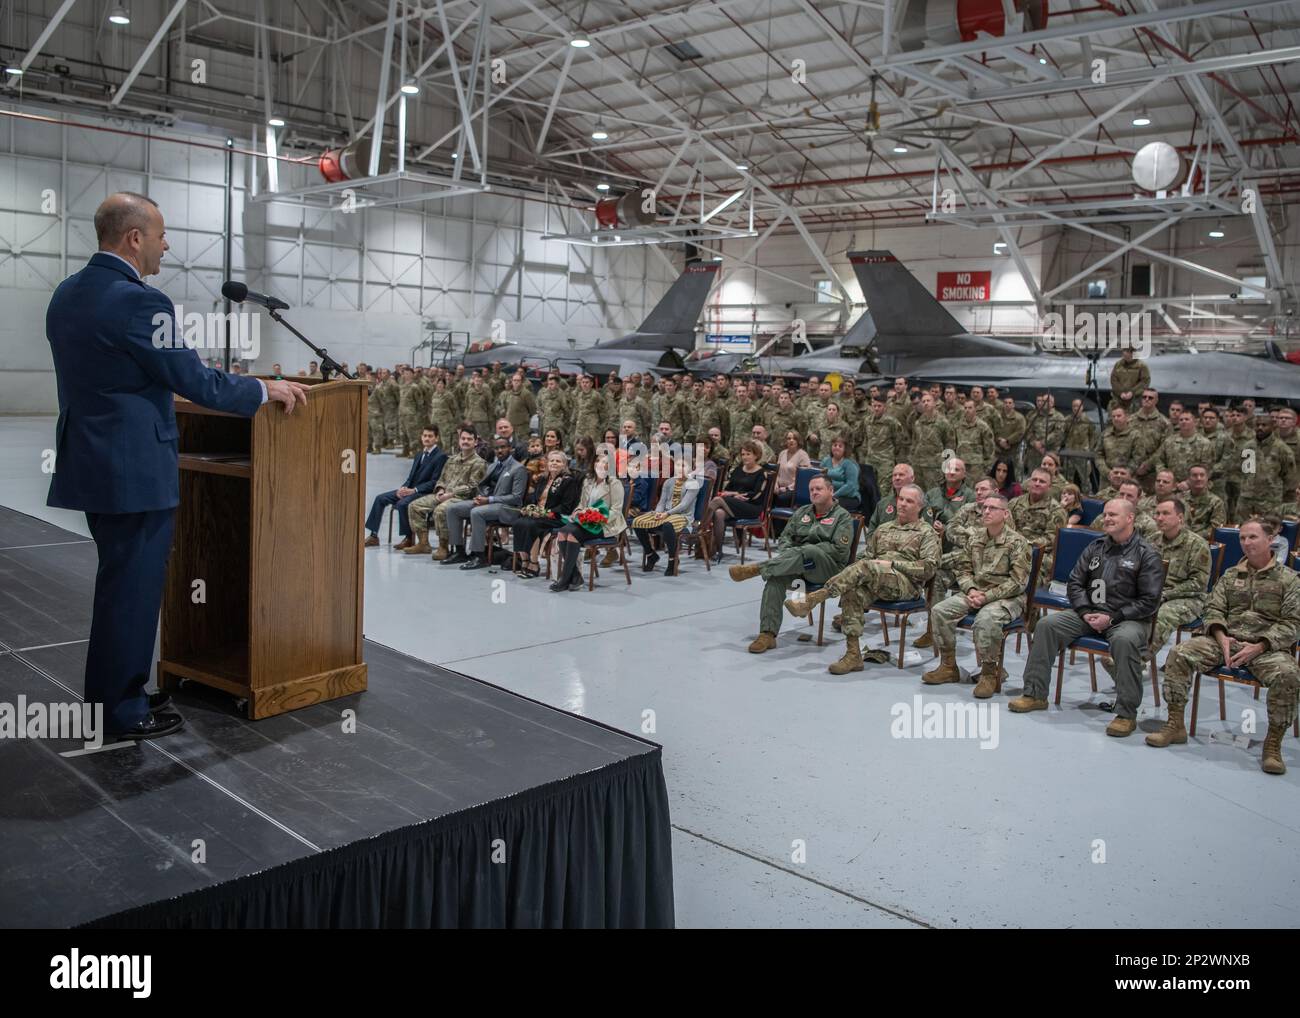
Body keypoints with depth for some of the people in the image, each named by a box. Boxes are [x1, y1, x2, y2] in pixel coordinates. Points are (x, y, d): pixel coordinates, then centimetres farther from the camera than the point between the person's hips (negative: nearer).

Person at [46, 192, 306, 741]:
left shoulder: (66, 293, 10)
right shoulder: (139, 301, -19)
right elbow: (198, 383, -18)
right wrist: (268, 389, -5)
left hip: (90, 461, 9)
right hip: (134, 468, -9)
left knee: (118, 583, 20)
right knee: (133, 589, 2)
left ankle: (112, 693, 31)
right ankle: (123, 714, 14)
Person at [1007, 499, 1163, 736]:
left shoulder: (1147, 554, -4)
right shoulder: (1096, 547, 11)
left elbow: (1149, 601, -9)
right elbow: (1074, 582, 12)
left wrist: (1112, 618, -16)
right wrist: (1086, 612, -5)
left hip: (1128, 617, -5)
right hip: (1090, 612, 5)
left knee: (1124, 640, -38)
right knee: (1047, 624, -12)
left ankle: (1127, 714, -28)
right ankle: (1035, 694, -6)